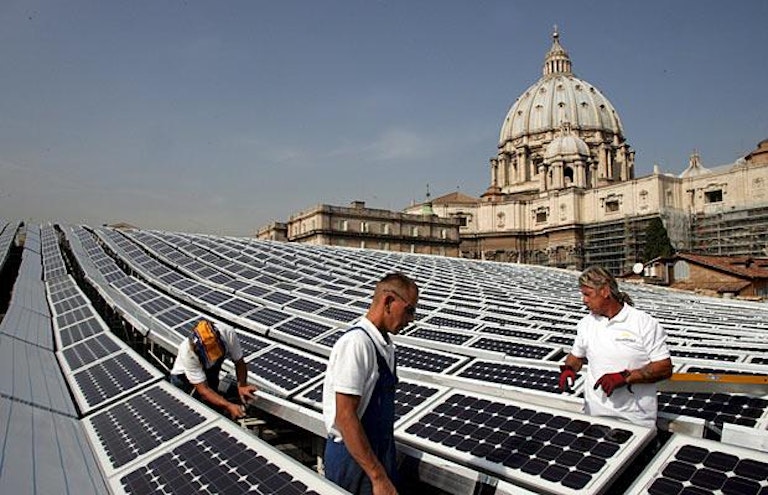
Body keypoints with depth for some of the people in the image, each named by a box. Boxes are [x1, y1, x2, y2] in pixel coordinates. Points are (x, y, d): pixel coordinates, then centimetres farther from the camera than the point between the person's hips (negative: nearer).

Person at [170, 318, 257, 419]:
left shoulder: (228, 333, -34)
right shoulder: (187, 352, -39)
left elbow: (239, 362, -20)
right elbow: (203, 389, -36)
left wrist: (242, 385, -38)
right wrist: (229, 405, -46)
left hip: (210, 371, 3)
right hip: (183, 377, -2)